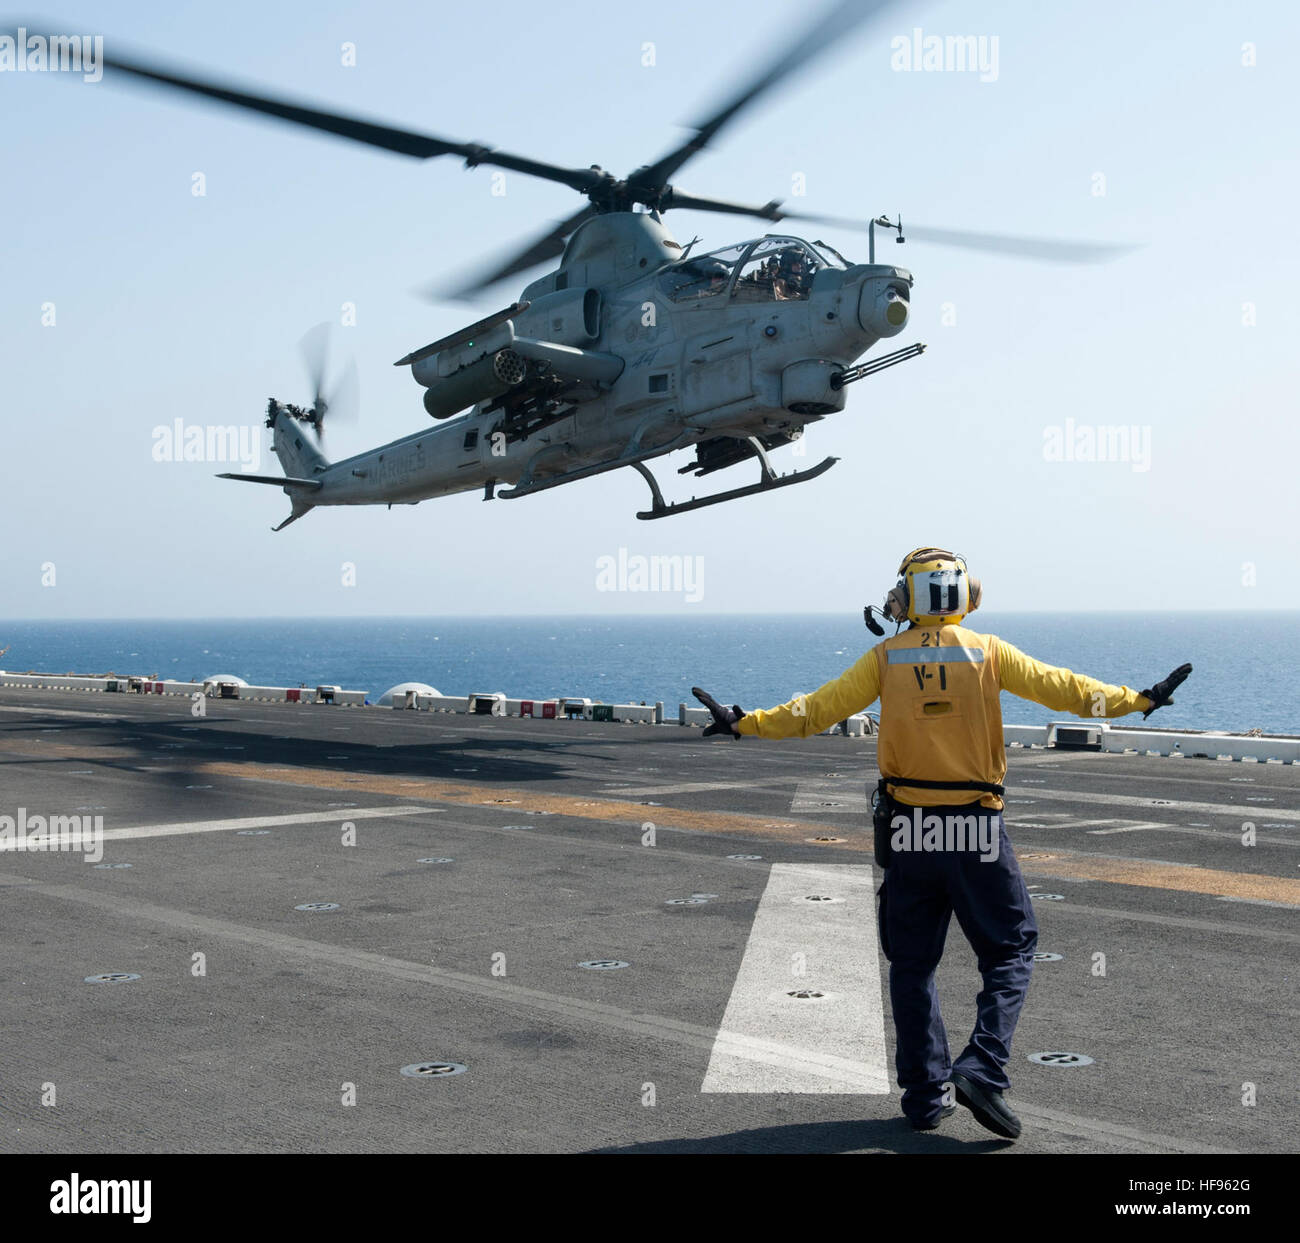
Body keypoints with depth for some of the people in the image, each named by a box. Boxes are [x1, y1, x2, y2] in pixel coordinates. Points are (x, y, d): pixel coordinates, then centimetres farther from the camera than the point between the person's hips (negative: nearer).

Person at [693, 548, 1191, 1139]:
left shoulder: (886, 658, 1)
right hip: (977, 834, -2)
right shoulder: (987, 651, -3)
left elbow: (815, 709, 0)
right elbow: (1060, 687, 0)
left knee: (912, 966, 13)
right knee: (1010, 952, 12)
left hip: (908, 834, 2)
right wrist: (1137, 699, 11)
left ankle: (926, 1096, 14)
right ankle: (983, 1068, -6)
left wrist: (744, 722, 11)